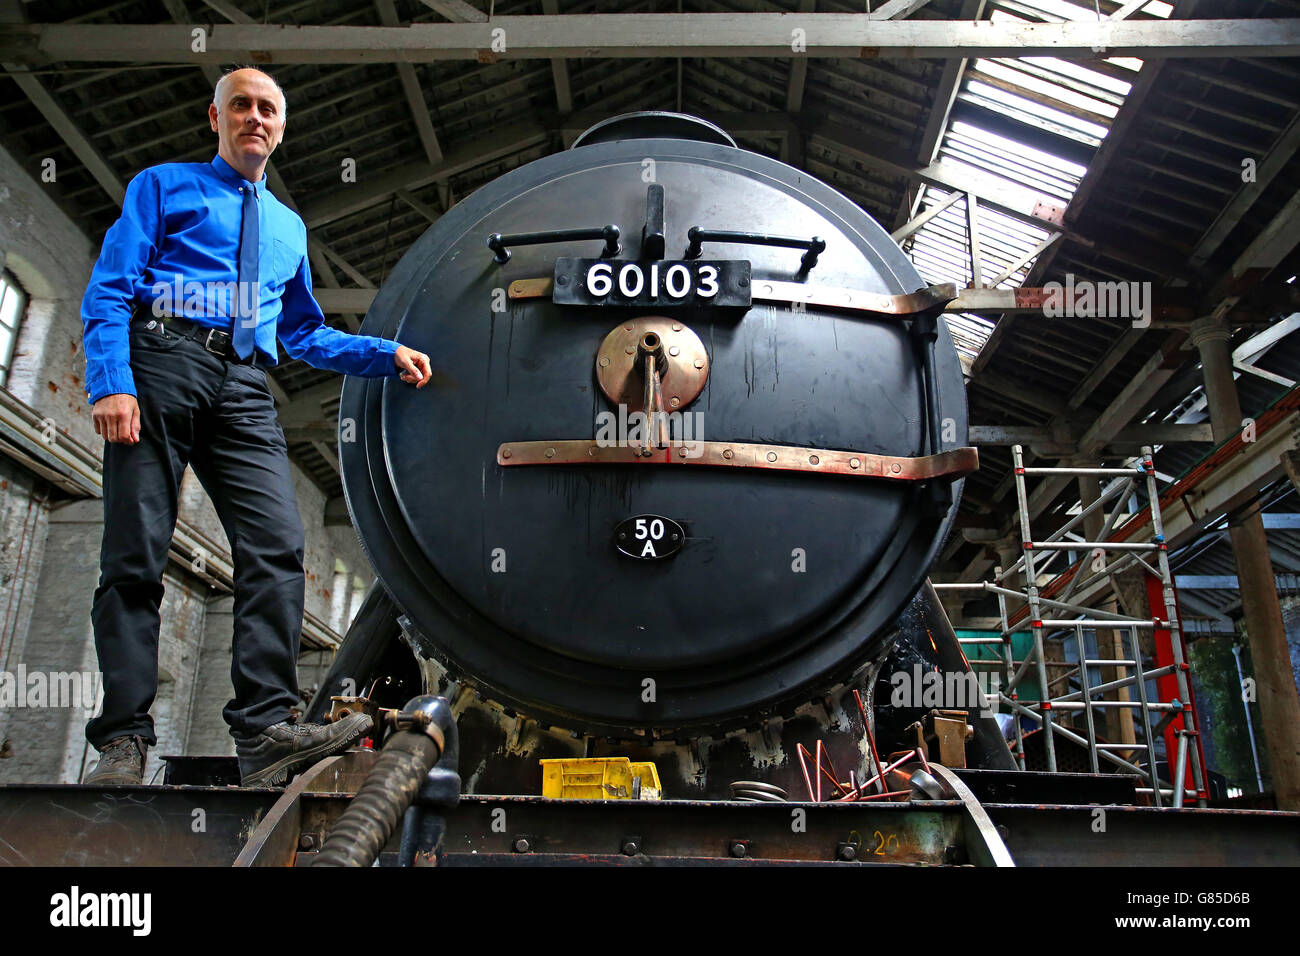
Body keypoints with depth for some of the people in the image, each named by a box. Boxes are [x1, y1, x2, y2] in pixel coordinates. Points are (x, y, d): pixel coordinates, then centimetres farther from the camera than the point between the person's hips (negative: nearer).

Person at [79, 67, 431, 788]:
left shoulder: (288, 227, 30)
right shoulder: (164, 186, 17)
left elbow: (304, 334, 32)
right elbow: (108, 289, 4)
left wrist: (388, 354, 19)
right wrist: (110, 382, -12)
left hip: (245, 391, 4)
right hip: (162, 362, -3)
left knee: (277, 545, -16)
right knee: (135, 554, -7)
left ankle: (265, 732, -18)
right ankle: (123, 739, -3)